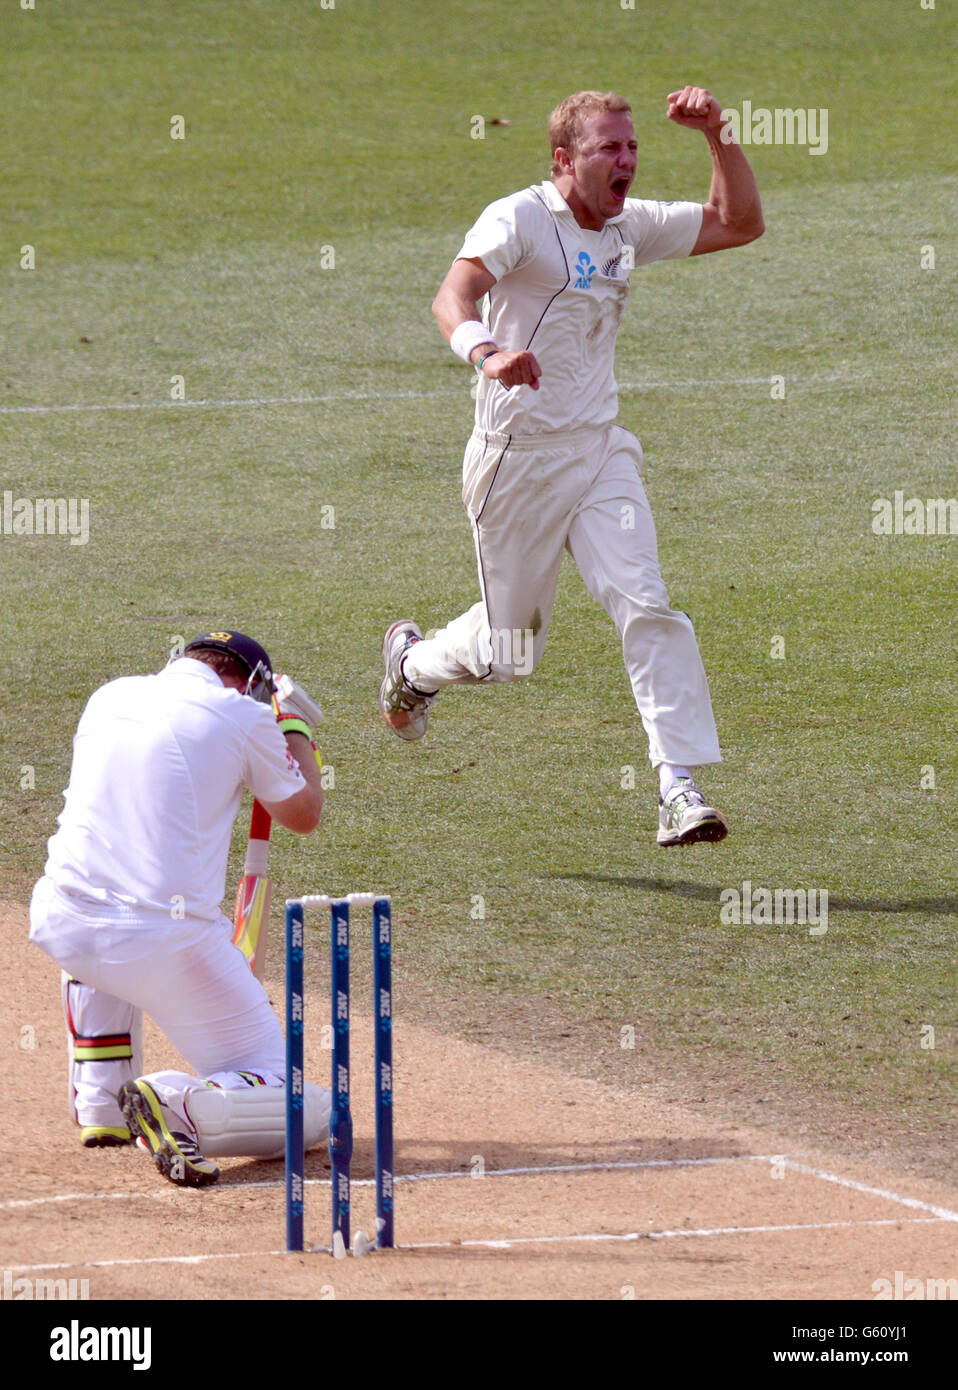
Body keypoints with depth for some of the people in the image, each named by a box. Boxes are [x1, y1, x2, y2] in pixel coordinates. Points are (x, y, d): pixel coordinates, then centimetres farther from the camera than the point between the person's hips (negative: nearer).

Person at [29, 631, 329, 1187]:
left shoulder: (109, 696, 17)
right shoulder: (242, 714, 3)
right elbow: (305, 815, 17)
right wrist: (294, 724, 34)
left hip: (56, 927, 5)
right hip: (163, 942, -4)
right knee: (308, 1111, 6)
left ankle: (100, 1105, 31)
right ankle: (179, 1106, -24)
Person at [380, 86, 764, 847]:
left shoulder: (631, 227, 9)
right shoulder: (519, 220, -12)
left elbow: (740, 224, 17)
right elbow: (454, 296, -29)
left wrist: (718, 136, 1)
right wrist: (486, 351, -51)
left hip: (601, 452, 5)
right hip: (517, 458, -5)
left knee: (645, 606, -16)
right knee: (509, 650, 7)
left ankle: (680, 788, -19)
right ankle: (413, 661, 41)